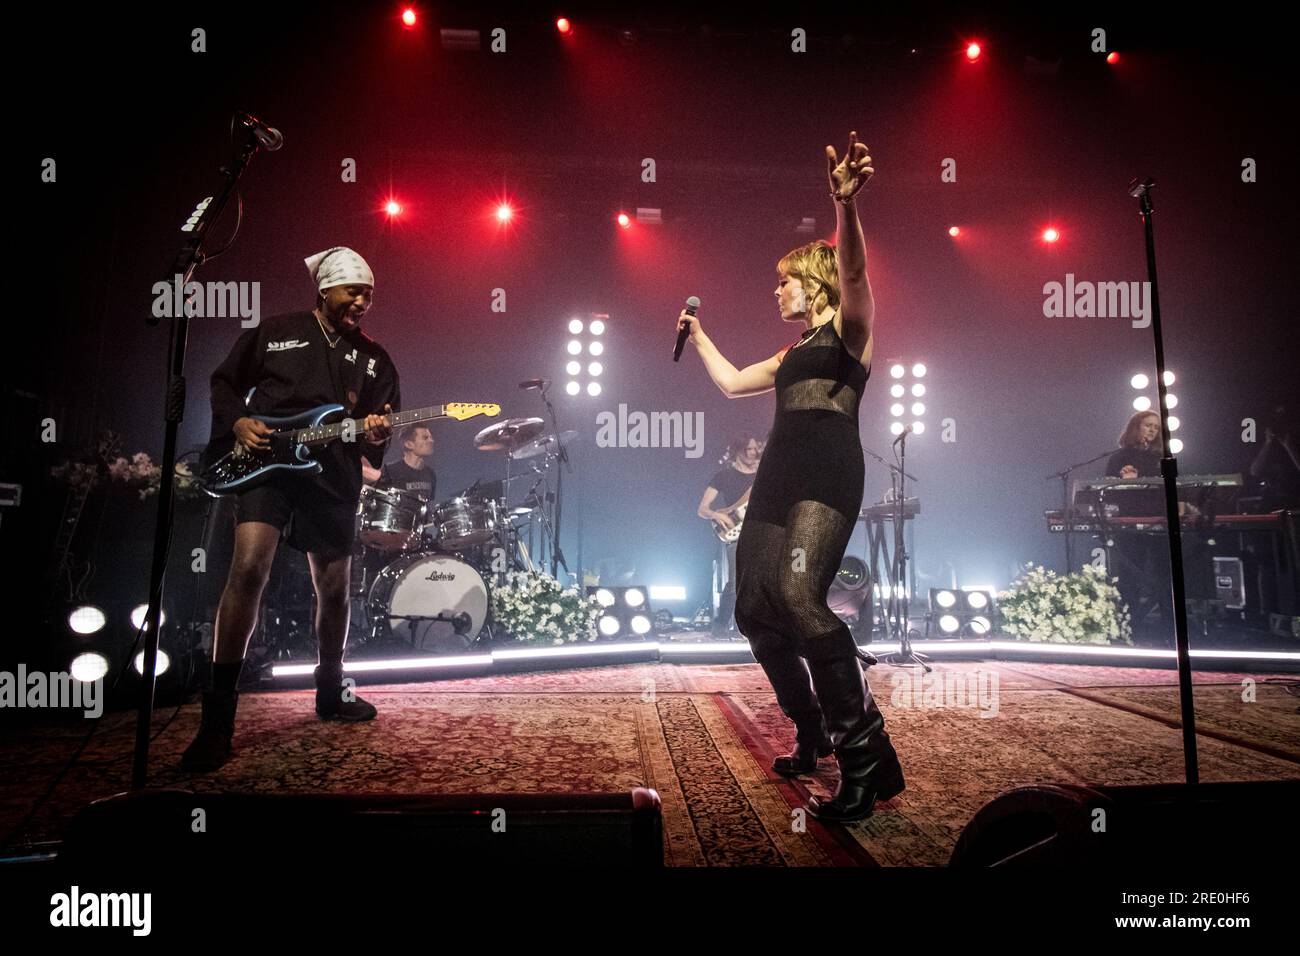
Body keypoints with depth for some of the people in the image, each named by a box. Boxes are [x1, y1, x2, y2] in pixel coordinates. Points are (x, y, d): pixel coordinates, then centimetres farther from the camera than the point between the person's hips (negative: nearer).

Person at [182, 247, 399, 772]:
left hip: (334, 478, 4)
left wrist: (376, 436, -9)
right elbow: (224, 382, 15)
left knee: (334, 590, 8)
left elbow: (382, 424, 14)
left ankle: (330, 691, 31)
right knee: (249, 567, -23)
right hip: (266, 462, -3)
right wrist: (237, 421, -4)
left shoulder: (373, 359, 15)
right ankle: (218, 717, -15)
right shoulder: (275, 332, 9)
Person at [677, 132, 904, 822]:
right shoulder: (791, 354, 29)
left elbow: (852, 273, -16)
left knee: (796, 594, -30)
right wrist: (698, 338, 42)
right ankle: (813, 736, 21)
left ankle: (865, 748, -23)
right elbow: (731, 383, 39)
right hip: (777, 480, 9)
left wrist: (846, 206, -33)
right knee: (755, 611, 5)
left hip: (827, 477, -9)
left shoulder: (847, 329, 6)